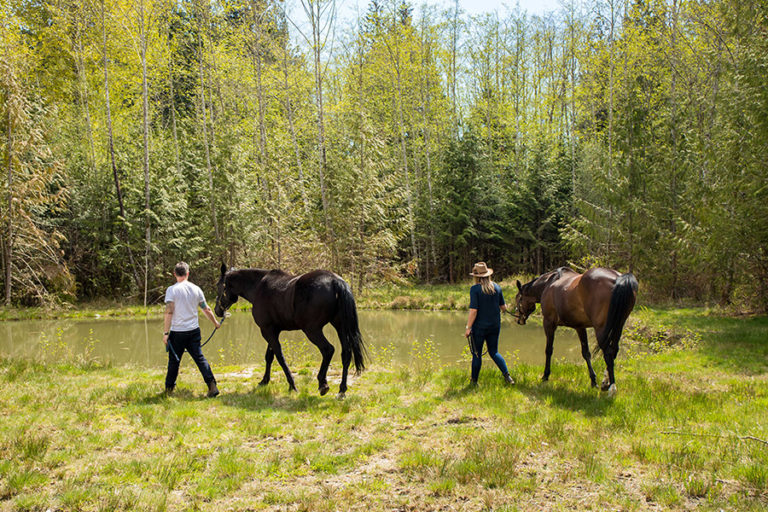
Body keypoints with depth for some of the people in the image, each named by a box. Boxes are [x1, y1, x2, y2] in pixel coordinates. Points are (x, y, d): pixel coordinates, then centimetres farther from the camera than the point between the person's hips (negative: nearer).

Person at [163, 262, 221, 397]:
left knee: (174, 361, 10)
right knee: (200, 358, 4)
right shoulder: (196, 289, 4)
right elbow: (207, 310, 11)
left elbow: (169, 312, -15)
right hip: (194, 330, 3)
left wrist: (166, 332, -11)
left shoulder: (172, 290, -8)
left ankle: (169, 389, 23)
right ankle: (212, 385, -8)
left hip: (177, 332, -3)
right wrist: (216, 323, 26)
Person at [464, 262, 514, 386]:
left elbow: (473, 310, -19)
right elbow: (503, 307, 7)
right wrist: (504, 307, 31)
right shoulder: (497, 287, 1)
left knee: (476, 354, 8)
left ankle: (474, 382, 17)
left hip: (479, 326, -5)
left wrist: (468, 328, -13)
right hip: (495, 325, 5)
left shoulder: (475, 289, -15)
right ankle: (507, 374, 1)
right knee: (494, 352, 17)